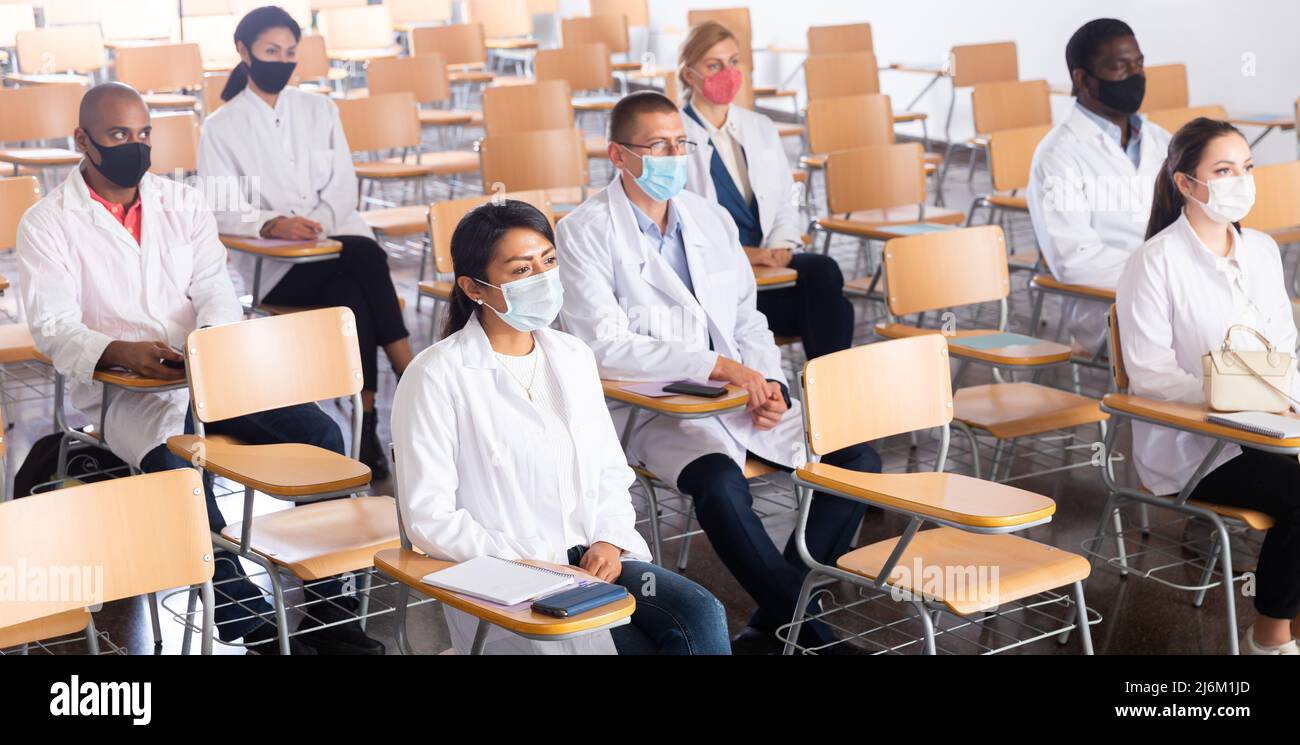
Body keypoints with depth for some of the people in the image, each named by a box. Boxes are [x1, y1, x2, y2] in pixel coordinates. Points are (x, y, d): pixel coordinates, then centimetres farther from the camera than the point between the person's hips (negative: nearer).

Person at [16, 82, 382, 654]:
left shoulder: (182, 203, 15)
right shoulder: (47, 224, 3)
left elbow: (214, 287, 6)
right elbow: (53, 327, -7)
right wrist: (122, 352, -27)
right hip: (121, 389, -4)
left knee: (321, 434, -18)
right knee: (180, 465, -36)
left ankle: (330, 607, -11)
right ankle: (250, 623, -26)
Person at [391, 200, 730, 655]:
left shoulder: (573, 357, 11)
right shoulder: (436, 377, -8)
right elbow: (429, 519, -10)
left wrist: (610, 540, -5)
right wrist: (531, 567, -16)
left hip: (592, 557, 6)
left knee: (703, 616, -21)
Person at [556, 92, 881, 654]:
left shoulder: (713, 219, 13)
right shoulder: (585, 232, -6)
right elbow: (606, 345, -17)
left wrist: (767, 384, -5)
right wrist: (720, 366, -22)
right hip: (649, 408, -6)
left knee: (857, 460, -10)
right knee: (720, 483, -36)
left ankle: (772, 626, -4)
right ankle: (806, 628, -17)